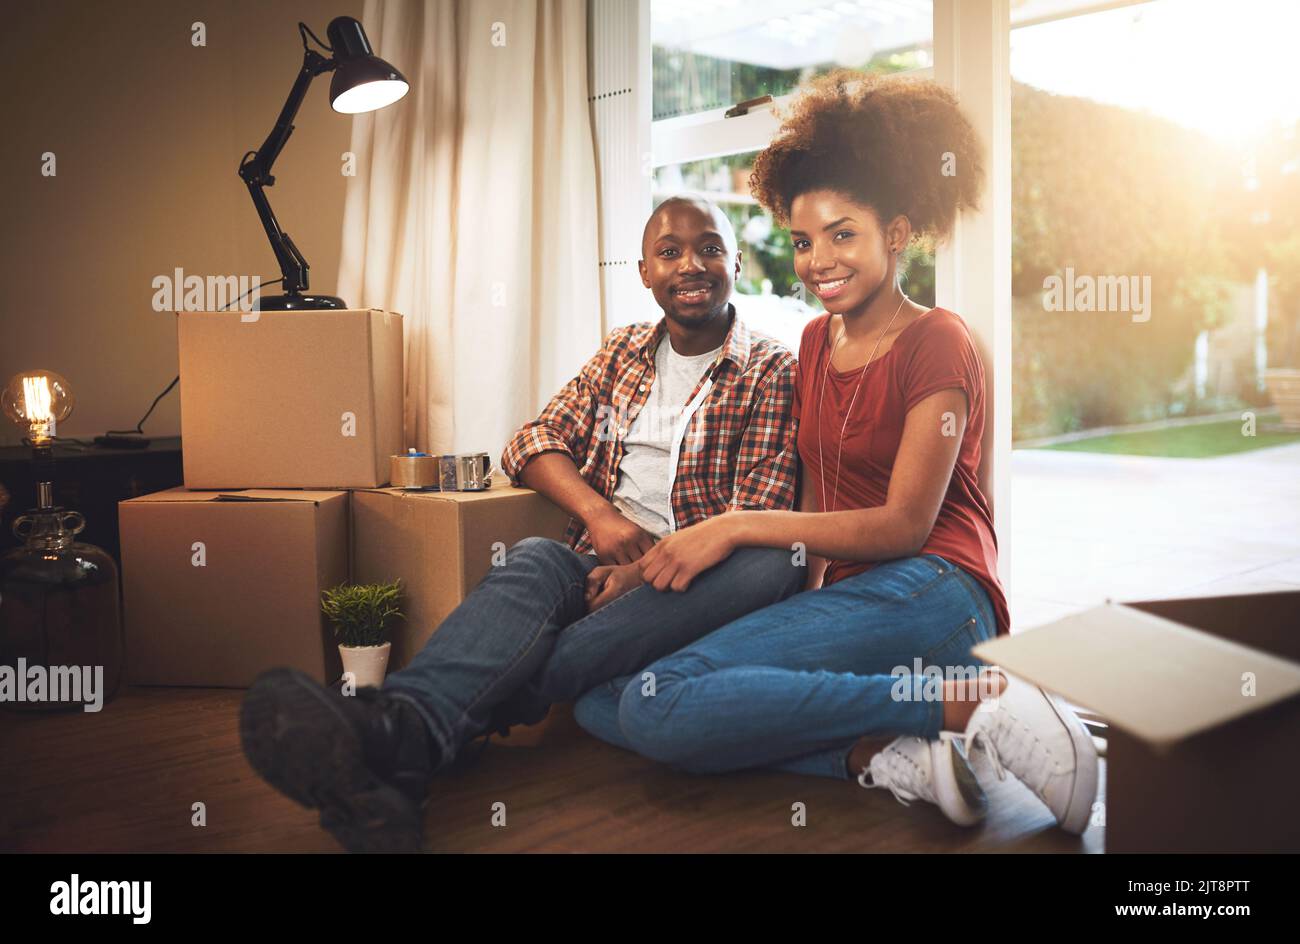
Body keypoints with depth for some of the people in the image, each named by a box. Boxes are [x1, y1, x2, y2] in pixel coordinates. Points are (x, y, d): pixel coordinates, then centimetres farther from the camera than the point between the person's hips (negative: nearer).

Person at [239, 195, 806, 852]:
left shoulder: (771, 372, 6)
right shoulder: (623, 352, 19)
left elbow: (759, 517, -4)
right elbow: (535, 442, 11)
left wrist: (645, 571, -19)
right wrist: (598, 513, -11)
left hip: (693, 577, -2)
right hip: (602, 561, 3)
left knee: (774, 566, -36)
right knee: (535, 562, -30)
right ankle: (402, 731, -60)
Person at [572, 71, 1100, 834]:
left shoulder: (936, 342, -3)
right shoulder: (816, 341, 19)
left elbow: (904, 524, -11)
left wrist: (737, 528, -13)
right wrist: (802, 588, 1)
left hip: (927, 593, -8)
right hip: (843, 595, 8)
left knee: (659, 706, -26)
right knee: (601, 703, -12)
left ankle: (973, 701, -20)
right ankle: (881, 755, -22)